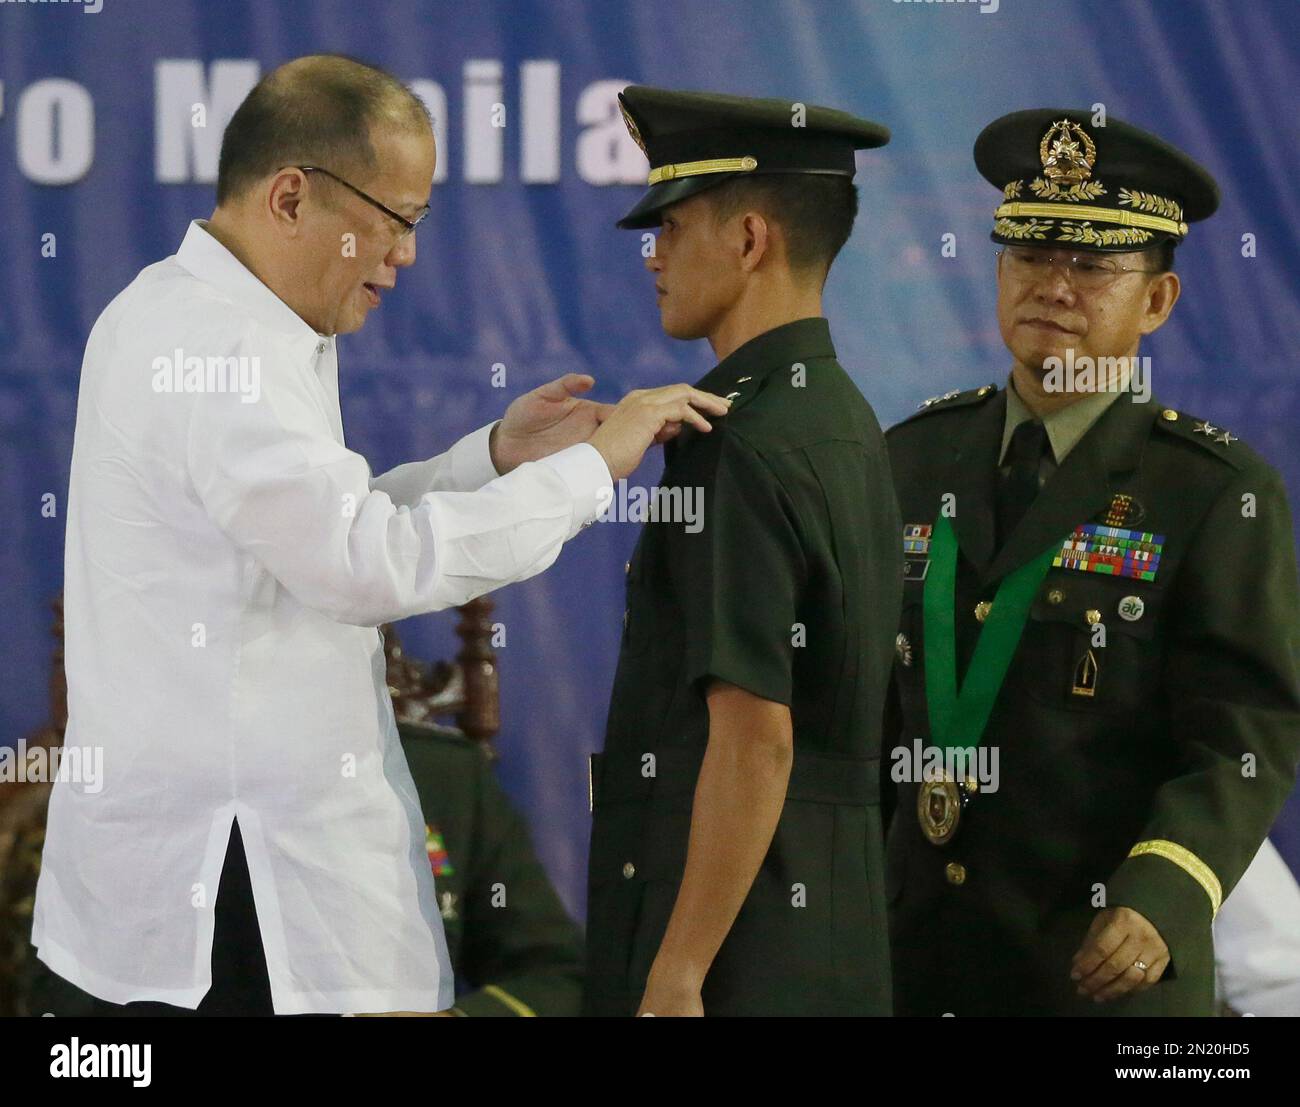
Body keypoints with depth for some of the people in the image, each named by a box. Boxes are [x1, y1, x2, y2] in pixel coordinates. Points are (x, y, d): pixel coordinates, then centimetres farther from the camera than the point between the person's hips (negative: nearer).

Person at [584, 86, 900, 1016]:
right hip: (829, 920, 9)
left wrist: (676, 973, -19)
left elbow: (756, 736, -21)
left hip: (740, 939, -9)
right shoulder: (847, 424, 13)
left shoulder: (743, 454, -16)